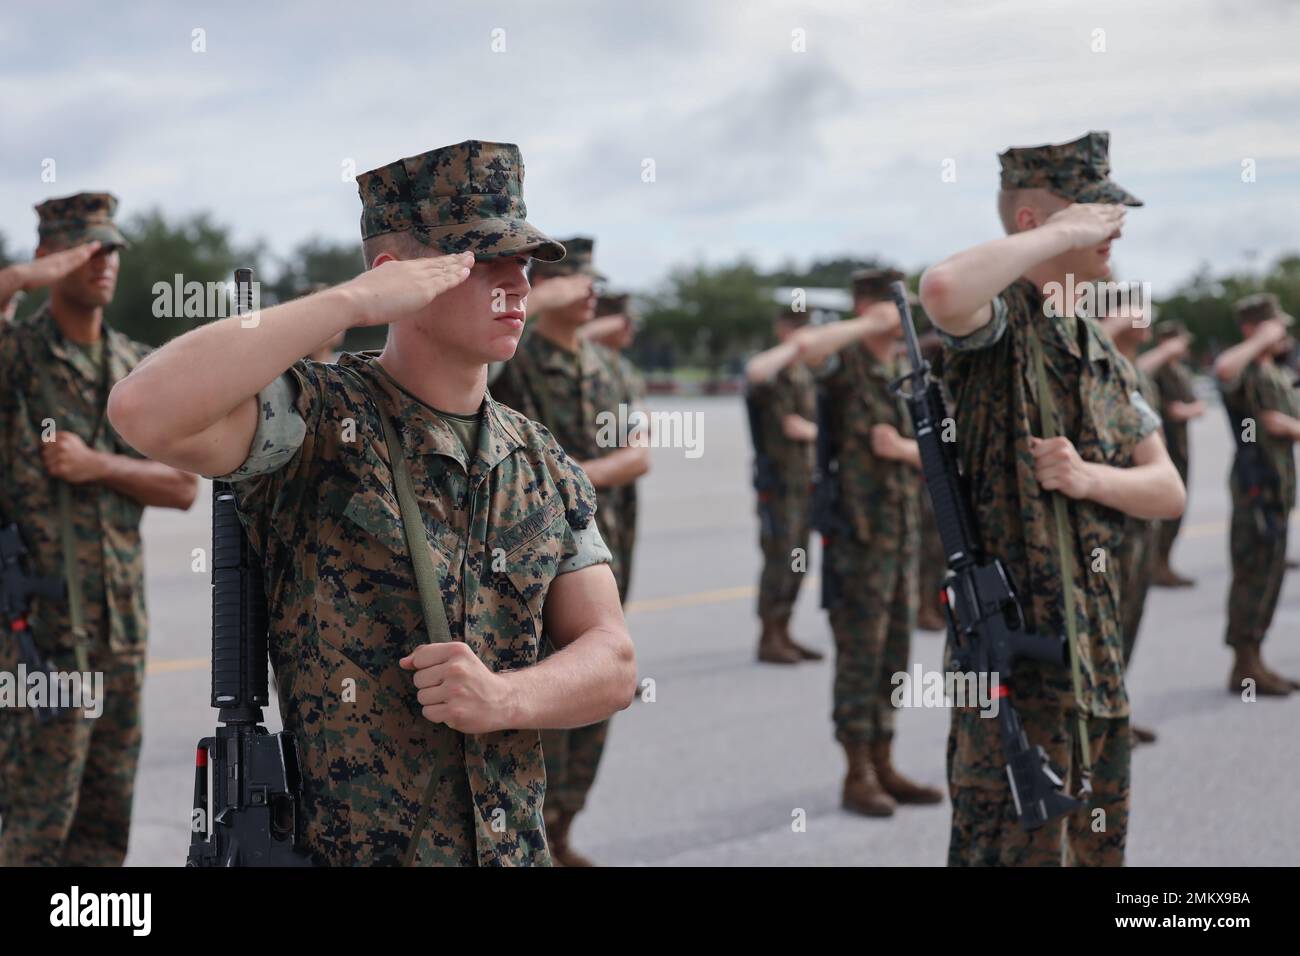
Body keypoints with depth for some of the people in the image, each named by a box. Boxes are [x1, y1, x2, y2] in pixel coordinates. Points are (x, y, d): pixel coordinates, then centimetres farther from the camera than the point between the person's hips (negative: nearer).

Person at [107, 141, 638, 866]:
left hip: (517, 846, 5)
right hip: (344, 848, -5)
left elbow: (614, 665, 1)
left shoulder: (546, 468, 5)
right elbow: (146, 409, -30)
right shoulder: (315, 422, -11)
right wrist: (351, 303, -26)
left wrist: (506, 697, -19)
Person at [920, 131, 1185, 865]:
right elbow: (943, 289, -36)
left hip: (1097, 649, 8)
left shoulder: (1099, 350, 15)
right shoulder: (1001, 320, -9)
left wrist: (1088, 478, -8)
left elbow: (1168, 491, 13)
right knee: (1013, 846, -5)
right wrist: (1062, 234, -22)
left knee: (1099, 845, 15)